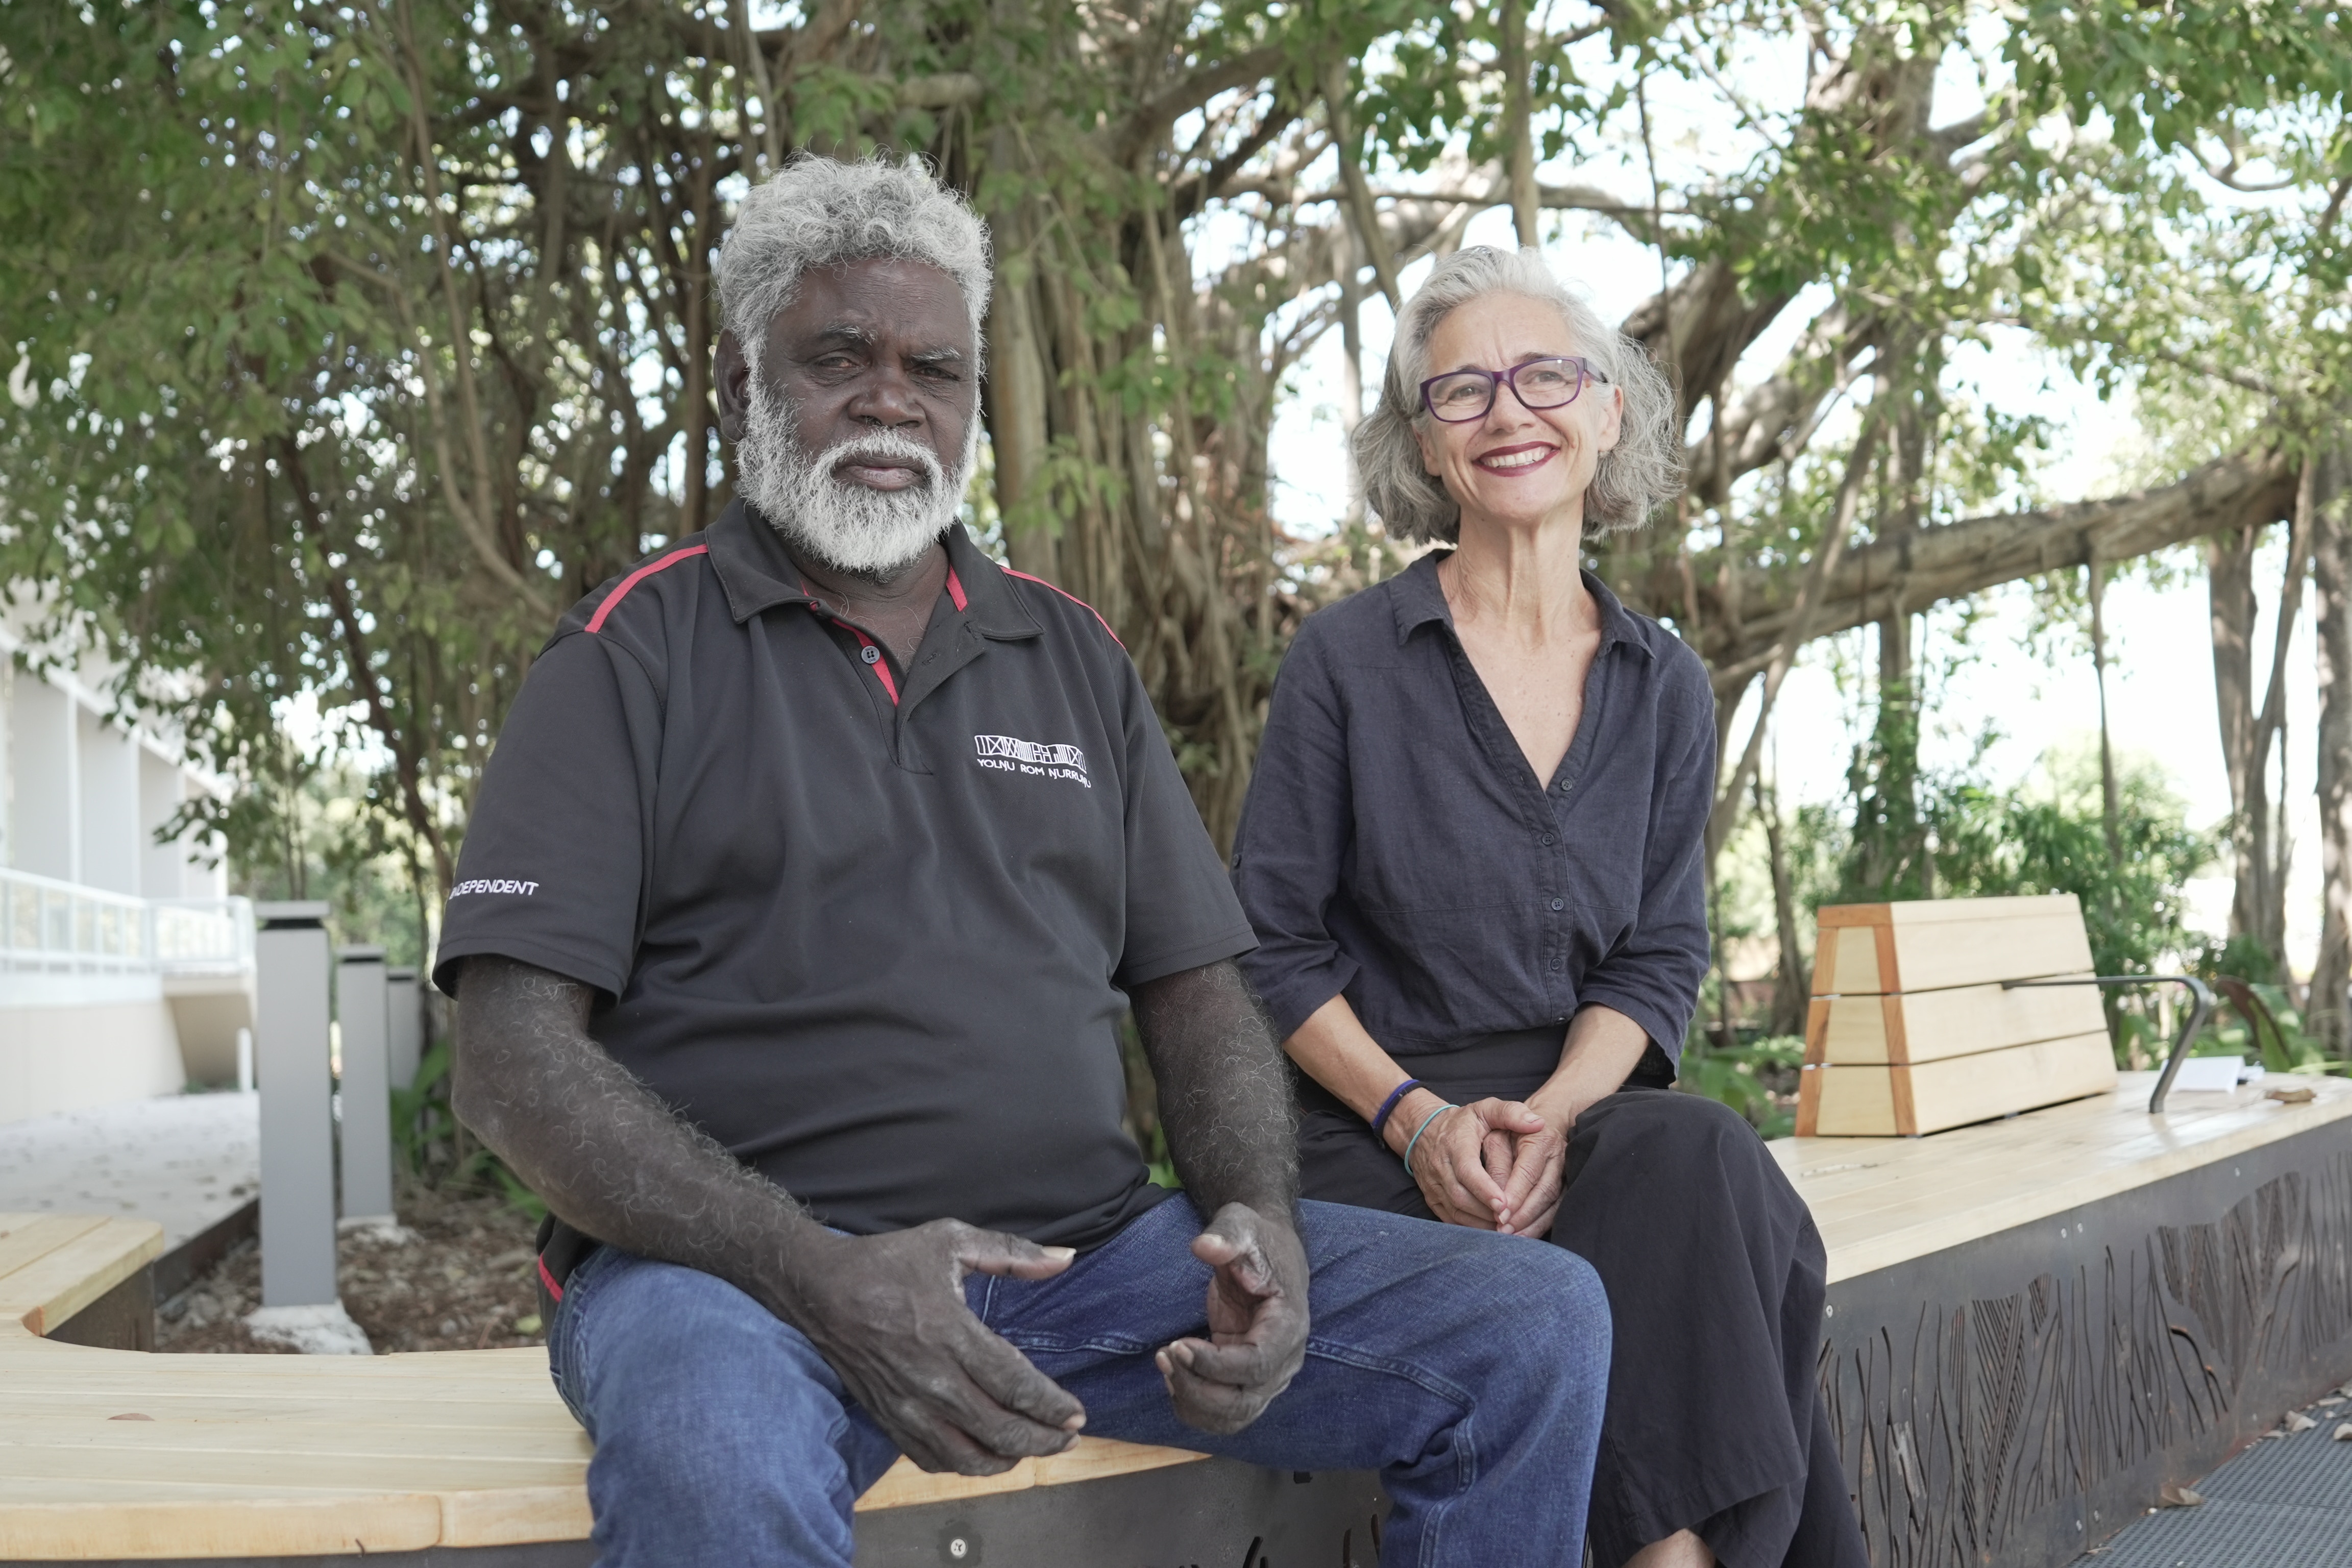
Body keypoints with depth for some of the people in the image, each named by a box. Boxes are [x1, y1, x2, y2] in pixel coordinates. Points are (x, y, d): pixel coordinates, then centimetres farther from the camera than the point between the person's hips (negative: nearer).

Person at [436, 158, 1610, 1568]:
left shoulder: (1075, 657, 17)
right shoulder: (642, 649, 2)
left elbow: (1199, 993, 15)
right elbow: (515, 1063, -7)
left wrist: (1262, 1223, -7)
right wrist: (820, 1277, -21)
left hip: (1091, 1247, 5)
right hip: (741, 1264, -5)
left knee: (1538, 1323, -8)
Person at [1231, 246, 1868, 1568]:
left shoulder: (1667, 689, 11)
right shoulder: (1346, 661, 0)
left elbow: (1657, 962, 6)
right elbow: (1272, 947, -1)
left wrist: (1555, 1112, -15)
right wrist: (1415, 1114, -16)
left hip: (1591, 1112, 4)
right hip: (1380, 1138, -3)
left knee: (1697, 1163, -32)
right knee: (1701, 1177, -31)